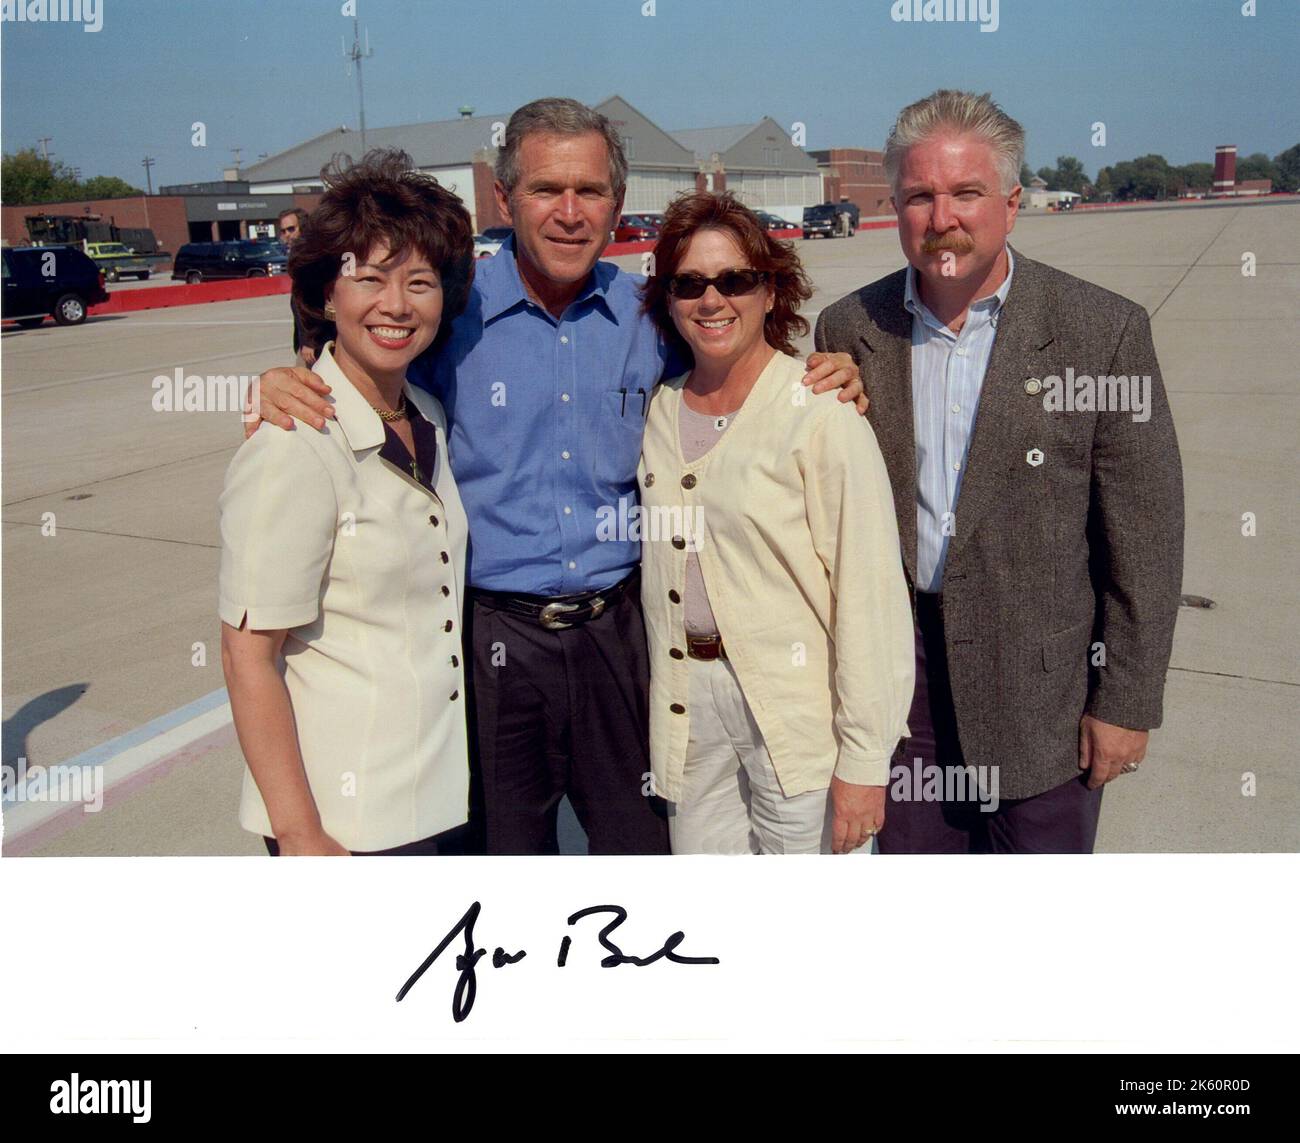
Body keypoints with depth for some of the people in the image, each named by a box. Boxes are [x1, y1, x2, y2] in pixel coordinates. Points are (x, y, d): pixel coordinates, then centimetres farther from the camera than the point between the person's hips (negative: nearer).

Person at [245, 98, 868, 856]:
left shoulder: (652, 316, 1)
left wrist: (824, 377, -4)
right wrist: (285, 388, -16)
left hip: (617, 629, 2)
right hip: (493, 637, -1)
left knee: (643, 839, 15)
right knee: (506, 848, 16)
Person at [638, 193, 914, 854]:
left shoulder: (820, 412, -12)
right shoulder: (661, 407, 6)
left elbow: (870, 593, -14)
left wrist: (864, 761, -15)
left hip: (795, 706, -5)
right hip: (685, 700, 5)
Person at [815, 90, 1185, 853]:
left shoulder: (1104, 330, -10)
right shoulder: (851, 329, -1)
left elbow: (1144, 536, -7)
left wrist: (1128, 701, -6)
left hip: (1043, 678, -2)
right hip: (900, 670, 3)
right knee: (910, 848, 16)